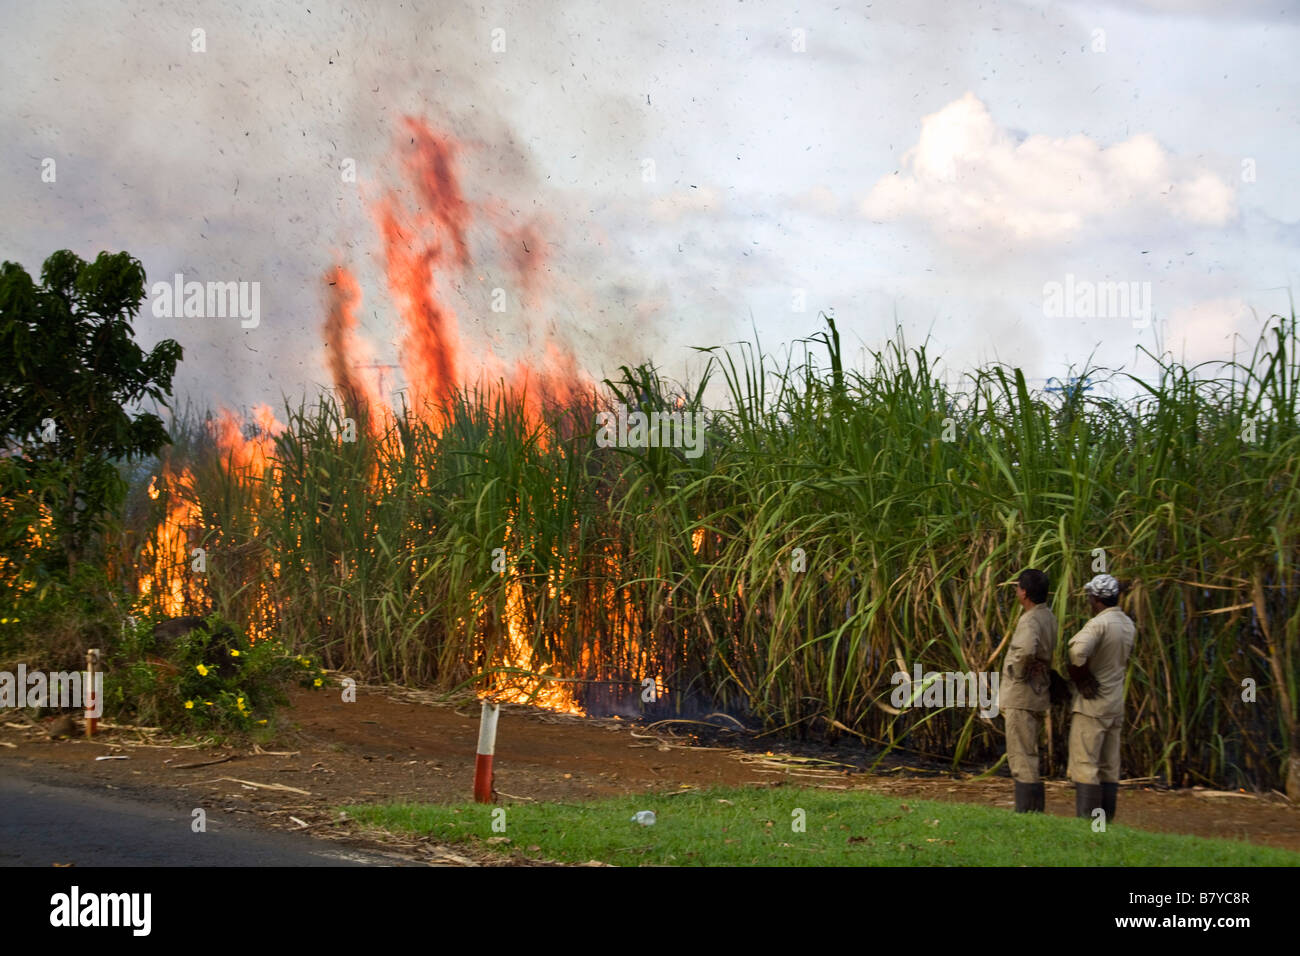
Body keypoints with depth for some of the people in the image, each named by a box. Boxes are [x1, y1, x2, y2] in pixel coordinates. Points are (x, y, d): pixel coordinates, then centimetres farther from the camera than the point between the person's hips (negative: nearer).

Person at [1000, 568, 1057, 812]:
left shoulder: (1030, 621, -18)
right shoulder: (1048, 617, 11)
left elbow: (1026, 650, -38)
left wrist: (1019, 673, -21)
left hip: (1021, 696, -9)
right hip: (1038, 695, 9)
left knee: (1021, 758, -6)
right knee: (1027, 757, 16)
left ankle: (1026, 812, -7)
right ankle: (1036, 810, 19)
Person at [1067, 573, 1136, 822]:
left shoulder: (1099, 624, -17)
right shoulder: (1128, 625, 10)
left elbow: (1078, 651, -34)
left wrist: (1080, 677, -16)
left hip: (1091, 702, -8)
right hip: (1115, 705, 8)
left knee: (1084, 765, -8)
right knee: (1109, 767, 9)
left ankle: (1086, 821, -13)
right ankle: (1105, 821, 10)